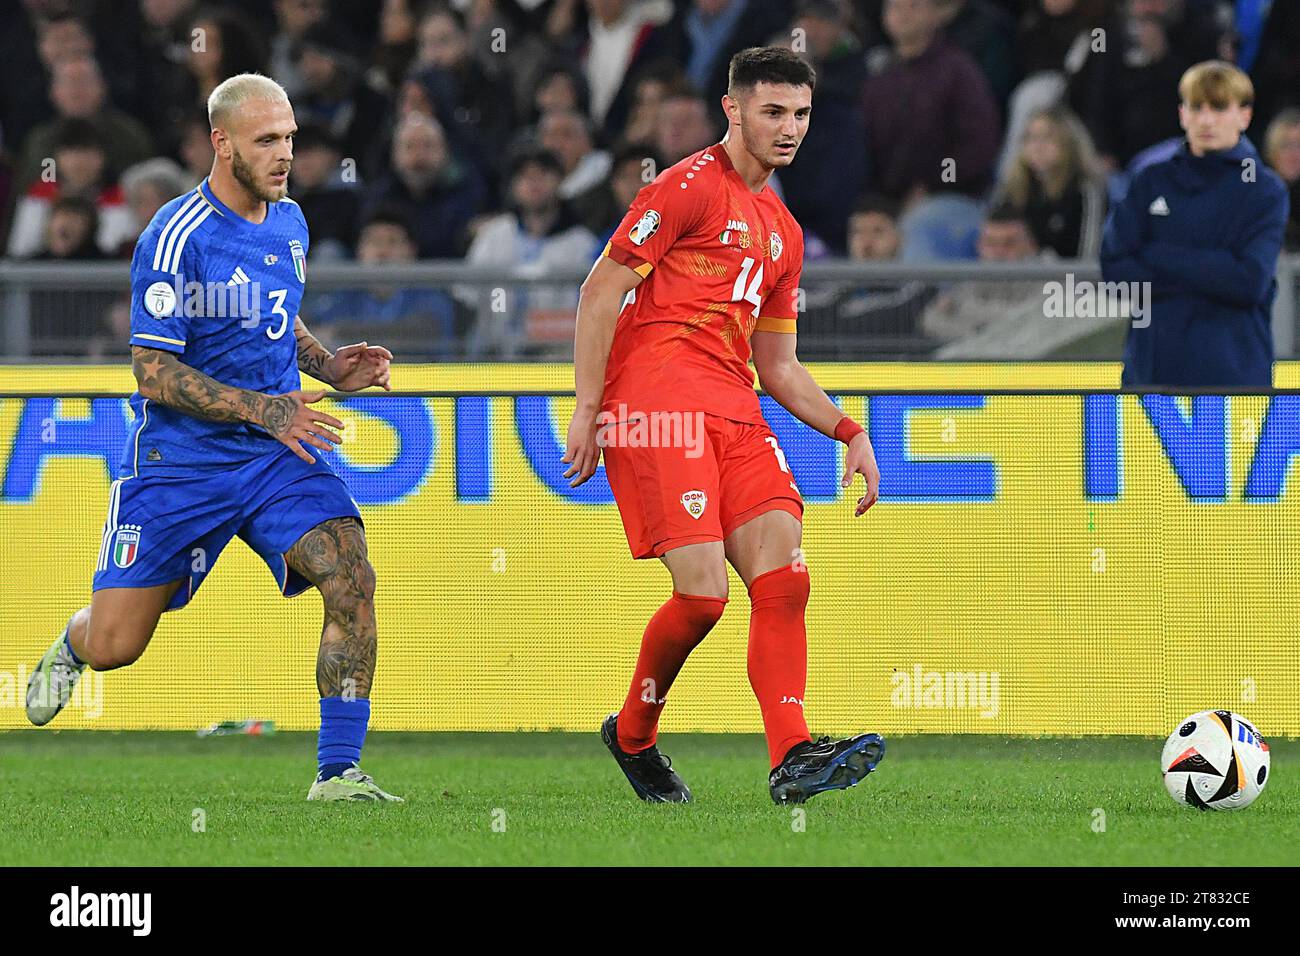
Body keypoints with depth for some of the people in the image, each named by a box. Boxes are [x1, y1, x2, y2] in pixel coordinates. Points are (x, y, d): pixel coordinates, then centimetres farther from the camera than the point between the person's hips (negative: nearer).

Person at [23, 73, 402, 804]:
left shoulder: (289, 221, 7)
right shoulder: (177, 237, -16)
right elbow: (154, 370, -17)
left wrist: (331, 367, 5)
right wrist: (261, 409, -25)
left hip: (280, 451, 5)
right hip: (180, 461, -5)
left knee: (352, 577, -20)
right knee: (113, 646, -1)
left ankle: (339, 772, -15)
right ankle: (71, 646, 39)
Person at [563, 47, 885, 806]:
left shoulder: (782, 232, 23)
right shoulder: (691, 187, -2)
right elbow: (602, 289, -6)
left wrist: (849, 434, 16)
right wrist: (587, 409, -13)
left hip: (734, 410, 8)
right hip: (657, 397, -8)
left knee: (784, 576, -10)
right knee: (702, 591, -15)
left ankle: (793, 759, -17)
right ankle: (633, 736, 8)